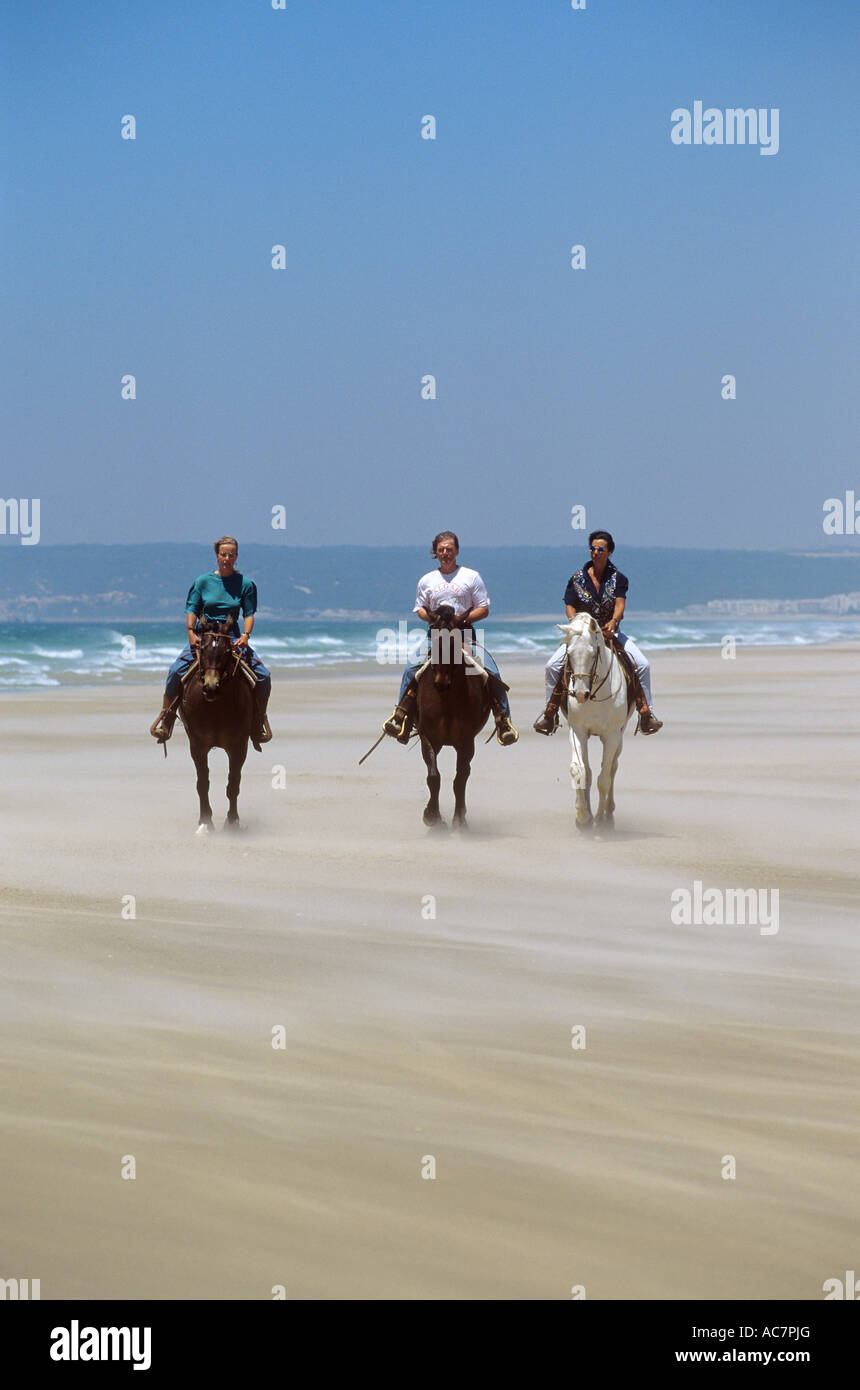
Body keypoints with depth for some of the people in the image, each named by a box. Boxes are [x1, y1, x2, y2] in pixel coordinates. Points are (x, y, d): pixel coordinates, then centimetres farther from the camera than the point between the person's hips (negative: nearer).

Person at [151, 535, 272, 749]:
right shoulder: (203, 581, 4)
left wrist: (246, 636, -16)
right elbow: (192, 610, 2)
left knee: (263, 675, -16)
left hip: (233, 638, 1)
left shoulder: (245, 584, 4)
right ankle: (165, 719, -12)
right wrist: (191, 633, -15)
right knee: (176, 670, -24)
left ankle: (259, 724, 1)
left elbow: (249, 614, 2)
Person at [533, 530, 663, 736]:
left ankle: (646, 712, -9)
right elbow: (569, 606, -2)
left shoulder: (618, 578, 1)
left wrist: (613, 622, -33)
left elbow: (620, 604, -13)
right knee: (553, 665, -19)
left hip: (611, 632, 0)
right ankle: (550, 712, -7)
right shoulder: (578, 578, 2)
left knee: (642, 664, -18)